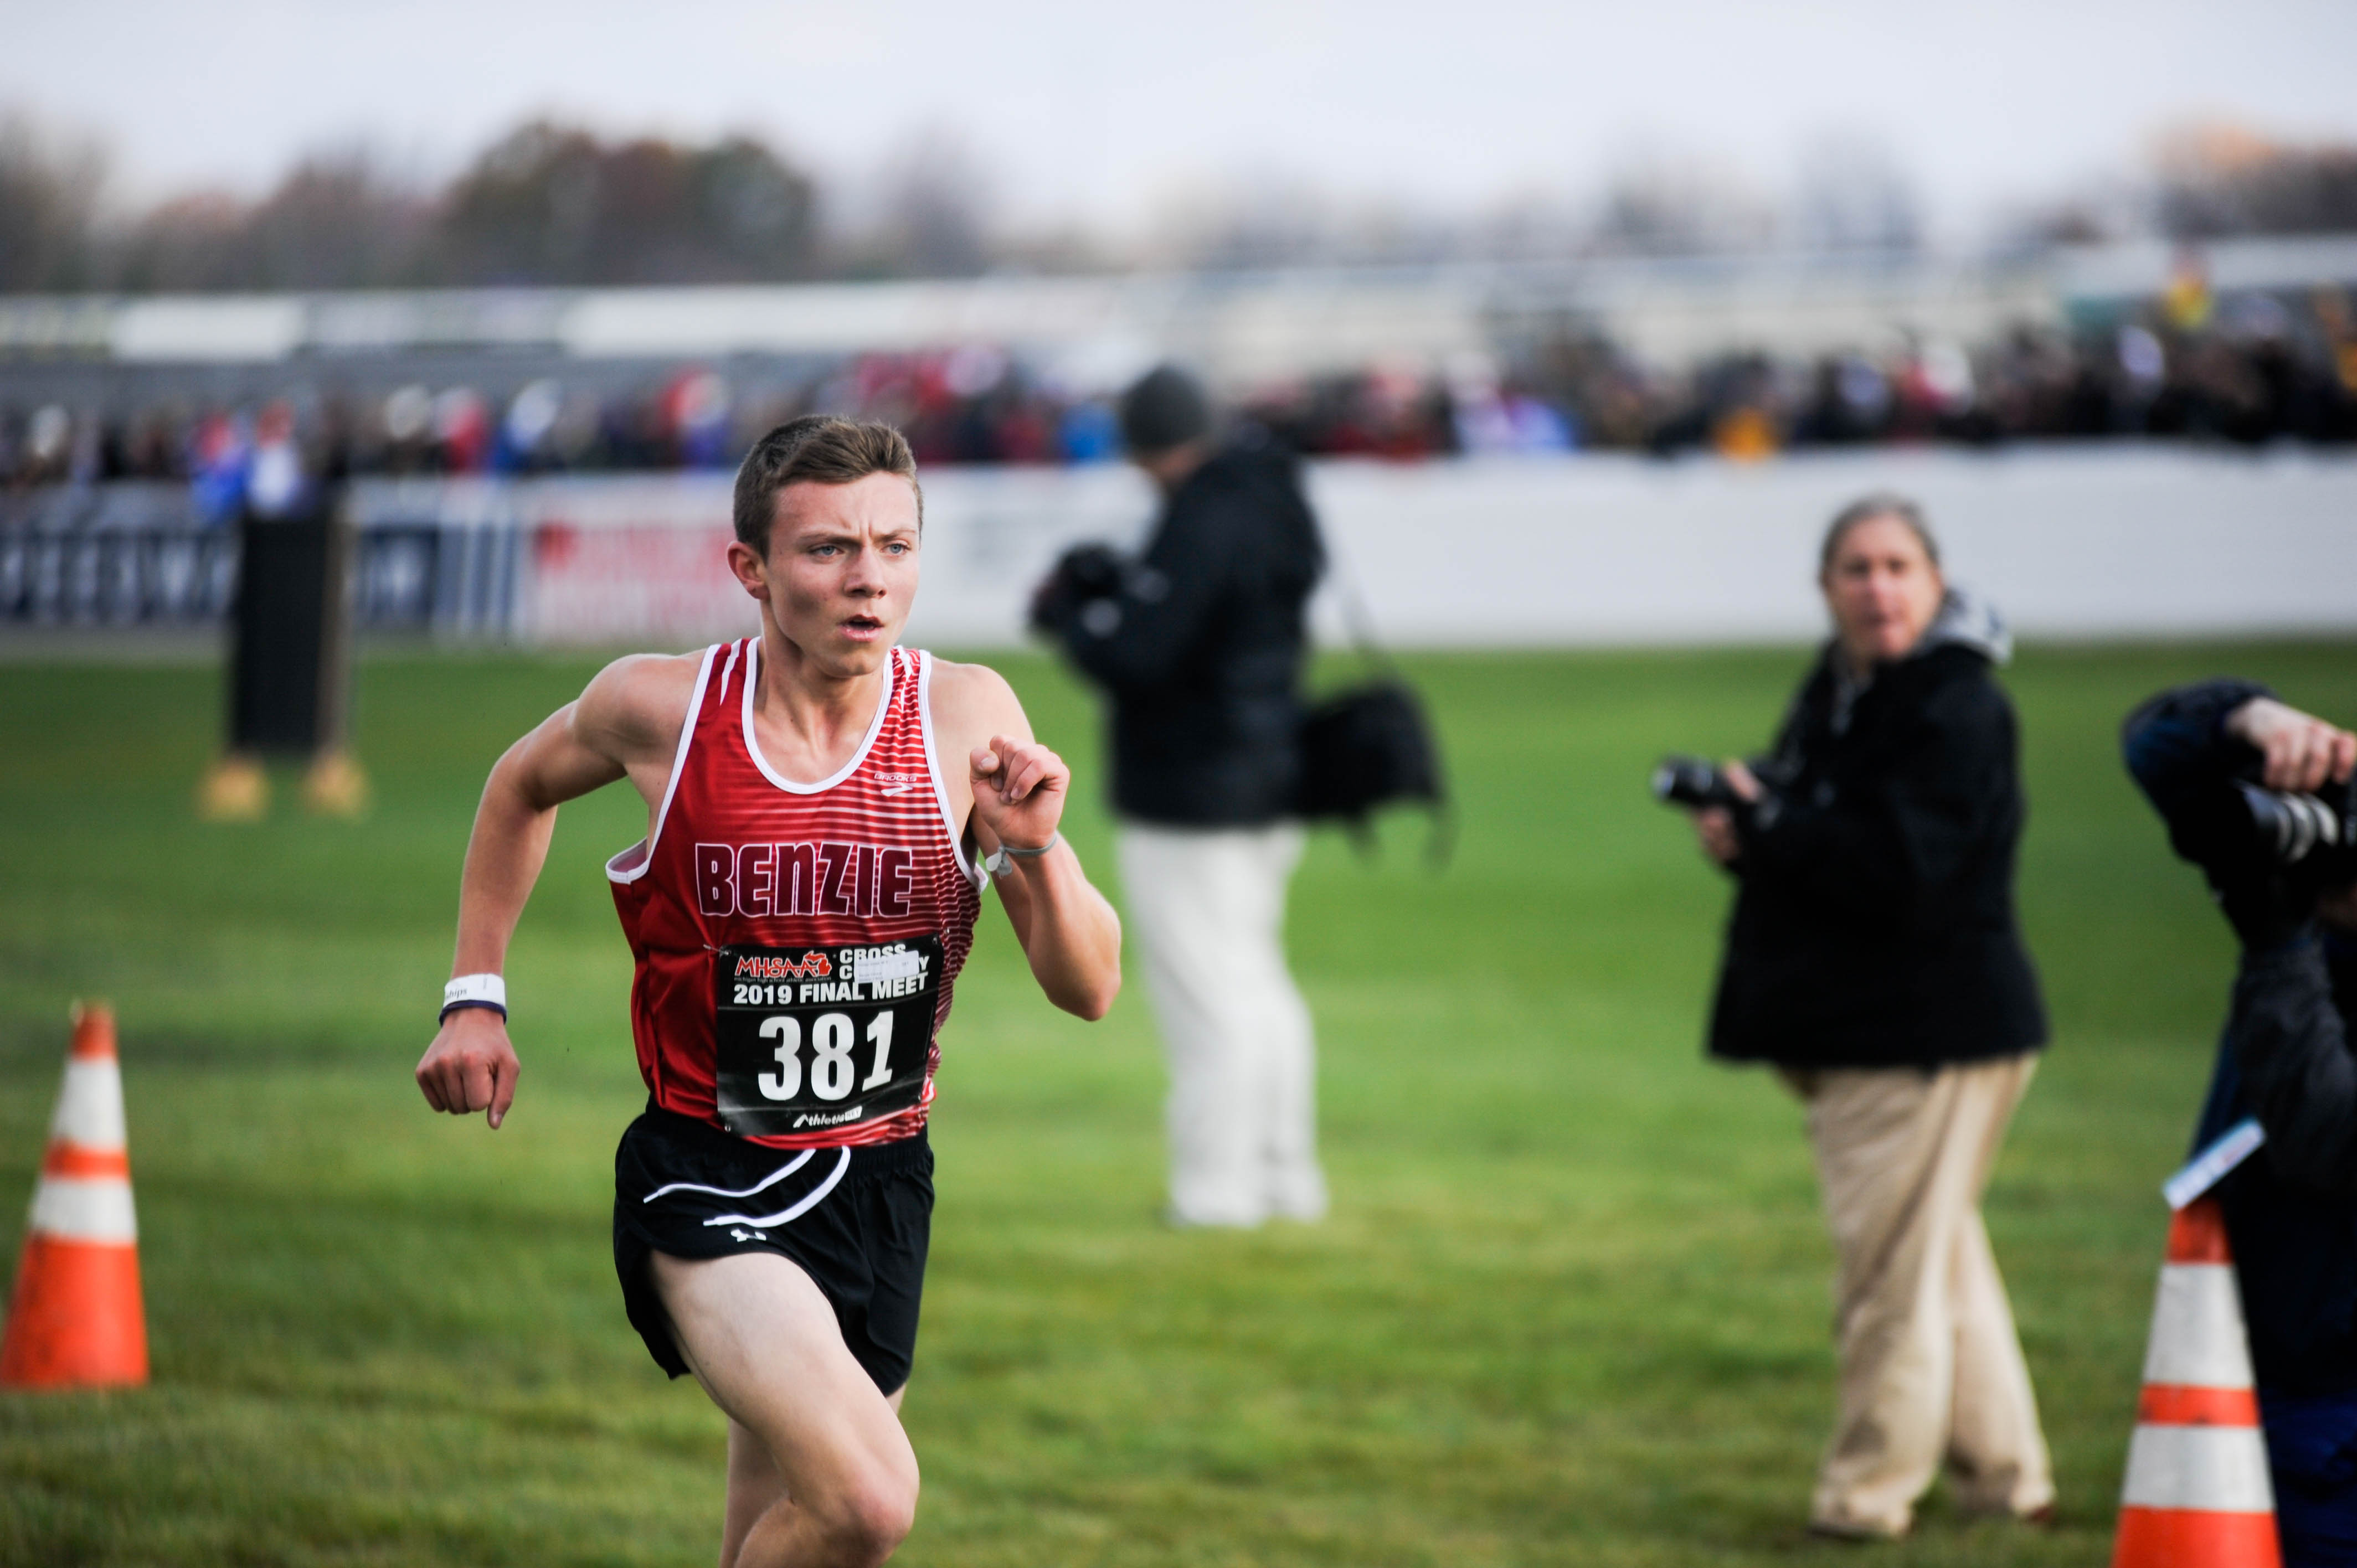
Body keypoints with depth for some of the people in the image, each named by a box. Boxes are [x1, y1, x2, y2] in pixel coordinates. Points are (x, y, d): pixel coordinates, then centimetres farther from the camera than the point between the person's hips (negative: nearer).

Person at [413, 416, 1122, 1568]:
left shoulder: (966, 716, -5)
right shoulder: (658, 709, -9)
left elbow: (1089, 989, -3)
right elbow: (525, 785, 15)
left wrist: (1035, 846, -21)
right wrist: (475, 995, 11)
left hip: (881, 1182, 4)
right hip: (706, 1183, -4)